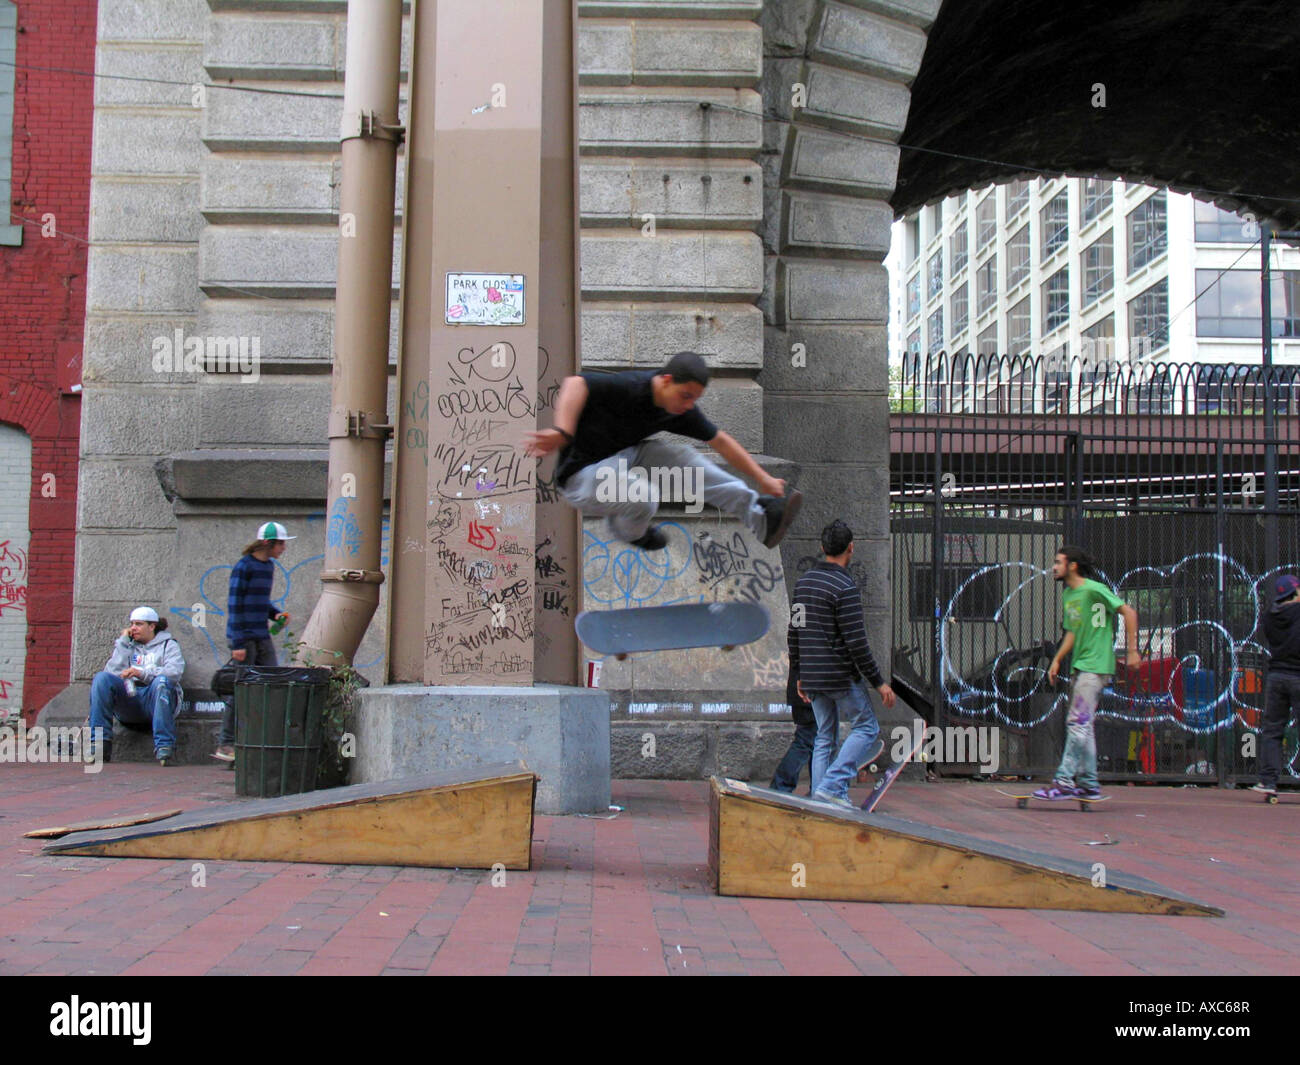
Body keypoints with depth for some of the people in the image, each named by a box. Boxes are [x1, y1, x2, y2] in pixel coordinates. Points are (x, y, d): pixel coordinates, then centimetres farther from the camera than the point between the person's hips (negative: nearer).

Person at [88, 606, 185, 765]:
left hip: (154, 700, -3)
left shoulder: (168, 645, 19)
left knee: (161, 681, -36)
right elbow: (113, 672, 10)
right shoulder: (128, 646, 30)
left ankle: (163, 745, -42)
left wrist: (142, 673, -16)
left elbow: (174, 672, -3)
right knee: (102, 678, -23)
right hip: (128, 699, 3)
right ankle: (100, 742, -30)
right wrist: (123, 642, 10)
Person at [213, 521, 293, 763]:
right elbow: (234, 605, -13)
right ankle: (225, 745, 5)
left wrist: (275, 614, 5)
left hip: (262, 638, 8)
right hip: (243, 637, -8)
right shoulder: (244, 566, -11)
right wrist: (238, 643, -17)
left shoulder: (268, 565, 14)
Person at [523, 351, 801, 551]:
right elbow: (576, 384, -40)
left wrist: (763, 479, 8)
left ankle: (757, 512, -6)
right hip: (581, 475, -8)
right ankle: (629, 532, 2)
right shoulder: (630, 388, -28)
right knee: (643, 495, -32)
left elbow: (720, 441, 8)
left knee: (682, 458, -6)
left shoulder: (681, 409, -3)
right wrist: (562, 433, -55)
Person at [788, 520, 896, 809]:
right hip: (841, 676, -7)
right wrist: (879, 682, -11)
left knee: (824, 736, 14)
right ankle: (833, 786, -7)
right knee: (867, 727, 5)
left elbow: (794, 633, 15)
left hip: (812, 677, 7)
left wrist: (799, 675, 22)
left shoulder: (803, 582, 10)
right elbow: (857, 643, -18)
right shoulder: (845, 588, -15)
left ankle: (820, 799, 12)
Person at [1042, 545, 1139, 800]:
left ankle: (1064, 780, -15)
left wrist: (1132, 650, -15)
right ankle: (1088, 784, 15)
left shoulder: (1094, 590, -12)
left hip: (1095, 666, -10)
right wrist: (1057, 660, 12)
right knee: (1081, 726, 10)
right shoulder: (1067, 595, 15)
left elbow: (1129, 612, -12)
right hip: (1080, 666, 10)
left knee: (1078, 723, -13)